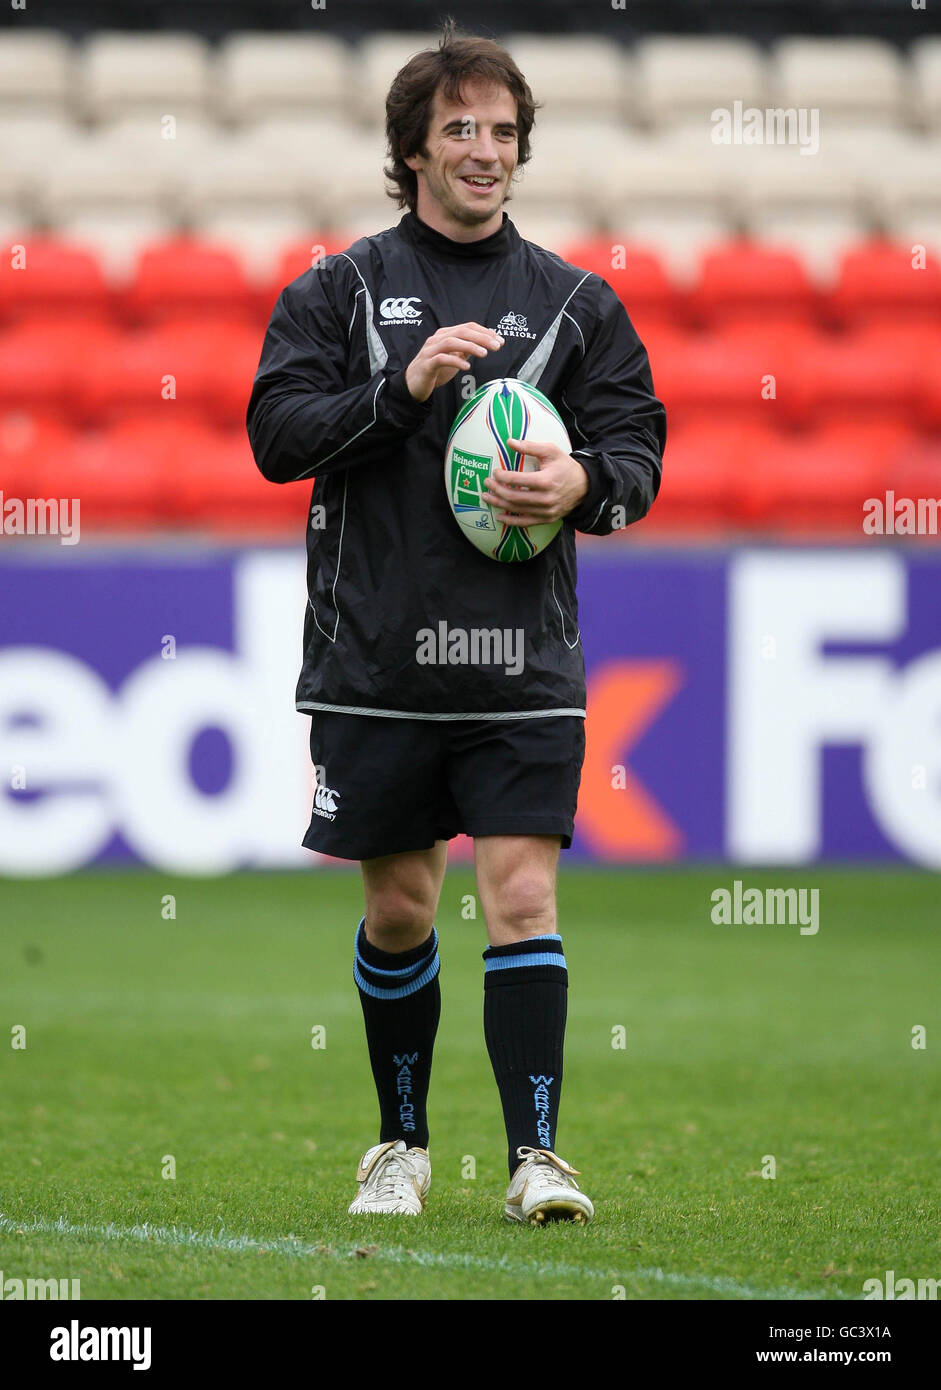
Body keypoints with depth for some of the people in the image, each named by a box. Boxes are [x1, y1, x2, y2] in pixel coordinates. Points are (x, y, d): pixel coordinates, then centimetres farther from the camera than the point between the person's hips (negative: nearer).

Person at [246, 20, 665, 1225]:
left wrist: (585, 482, -14)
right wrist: (404, 387, -16)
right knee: (397, 909, 8)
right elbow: (277, 431, -4)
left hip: (521, 665, 0)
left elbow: (639, 449, 8)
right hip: (374, 662, 0)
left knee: (522, 892, -10)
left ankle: (535, 1155, -10)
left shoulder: (574, 303, 9)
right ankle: (403, 1144, 25)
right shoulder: (340, 290, 6)